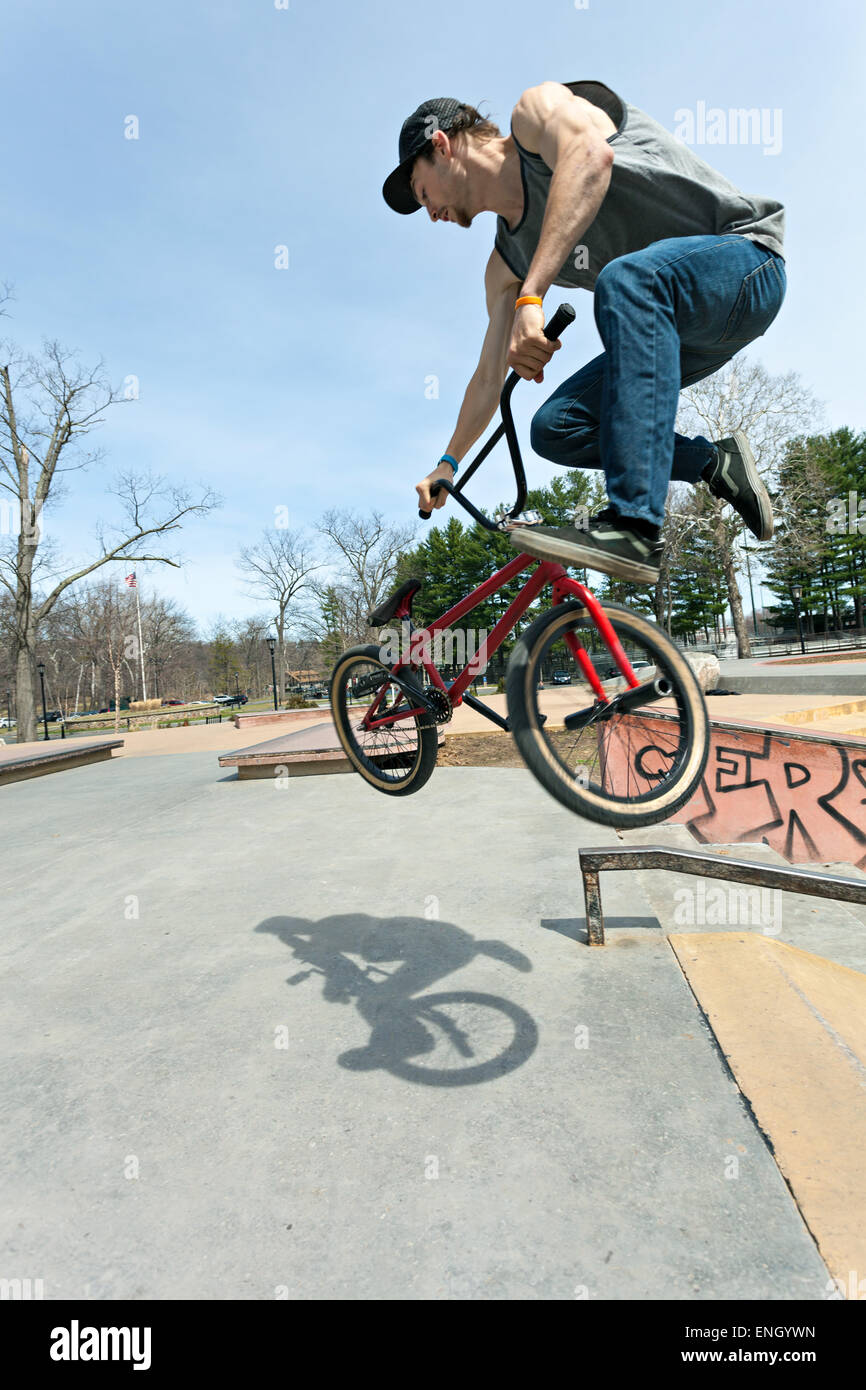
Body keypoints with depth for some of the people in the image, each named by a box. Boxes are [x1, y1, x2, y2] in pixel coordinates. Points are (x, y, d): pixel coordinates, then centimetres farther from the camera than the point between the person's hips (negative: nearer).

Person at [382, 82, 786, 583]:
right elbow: (489, 376, 14)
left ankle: (634, 528, -46)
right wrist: (448, 462, 18)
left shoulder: (536, 108, -7)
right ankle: (716, 463, 1)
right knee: (554, 429, -6)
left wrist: (531, 297, -38)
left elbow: (592, 155, -30)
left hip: (746, 260, -7)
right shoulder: (506, 262, 10)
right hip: (666, 320, 7)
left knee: (625, 277, -39)